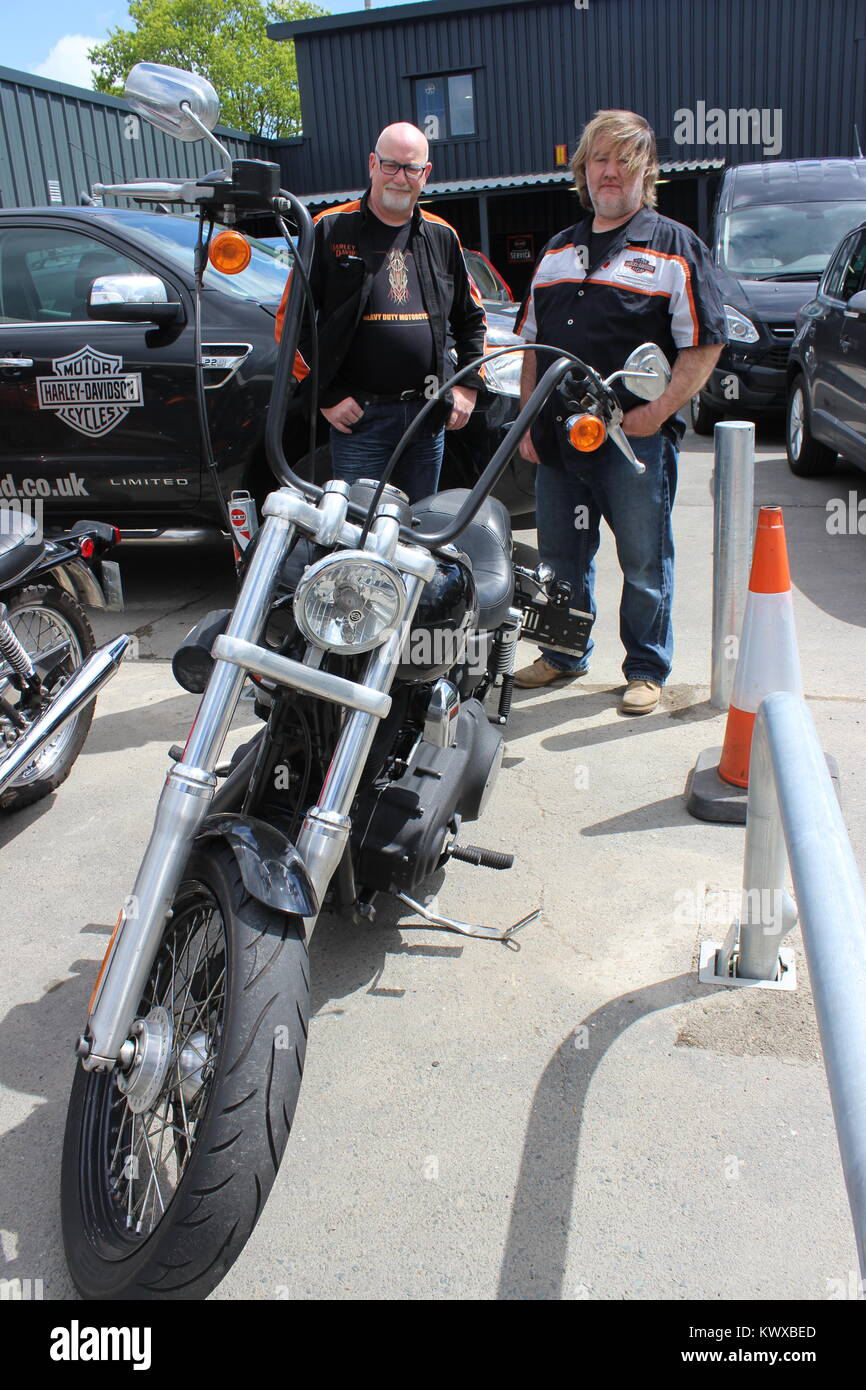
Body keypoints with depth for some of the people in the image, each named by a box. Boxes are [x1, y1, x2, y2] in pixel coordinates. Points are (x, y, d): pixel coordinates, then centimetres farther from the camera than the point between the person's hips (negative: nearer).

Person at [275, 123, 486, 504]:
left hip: (428, 416, 4)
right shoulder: (331, 229, 1)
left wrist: (468, 385, 9)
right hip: (358, 417, -4)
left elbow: (471, 318, 22)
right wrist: (325, 397, -7)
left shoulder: (441, 236, 13)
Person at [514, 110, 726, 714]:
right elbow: (532, 341, 19)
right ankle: (565, 655, 29)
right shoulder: (557, 251, 17)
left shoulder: (675, 246, 1)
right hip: (557, 437, 5)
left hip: (637, 438, -5)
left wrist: (657, 411, -17)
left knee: (644, 562, 2)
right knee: (561, 556, 13)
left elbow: (704, 345, -6)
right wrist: (528, 420, 9)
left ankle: (647, 669, 16)